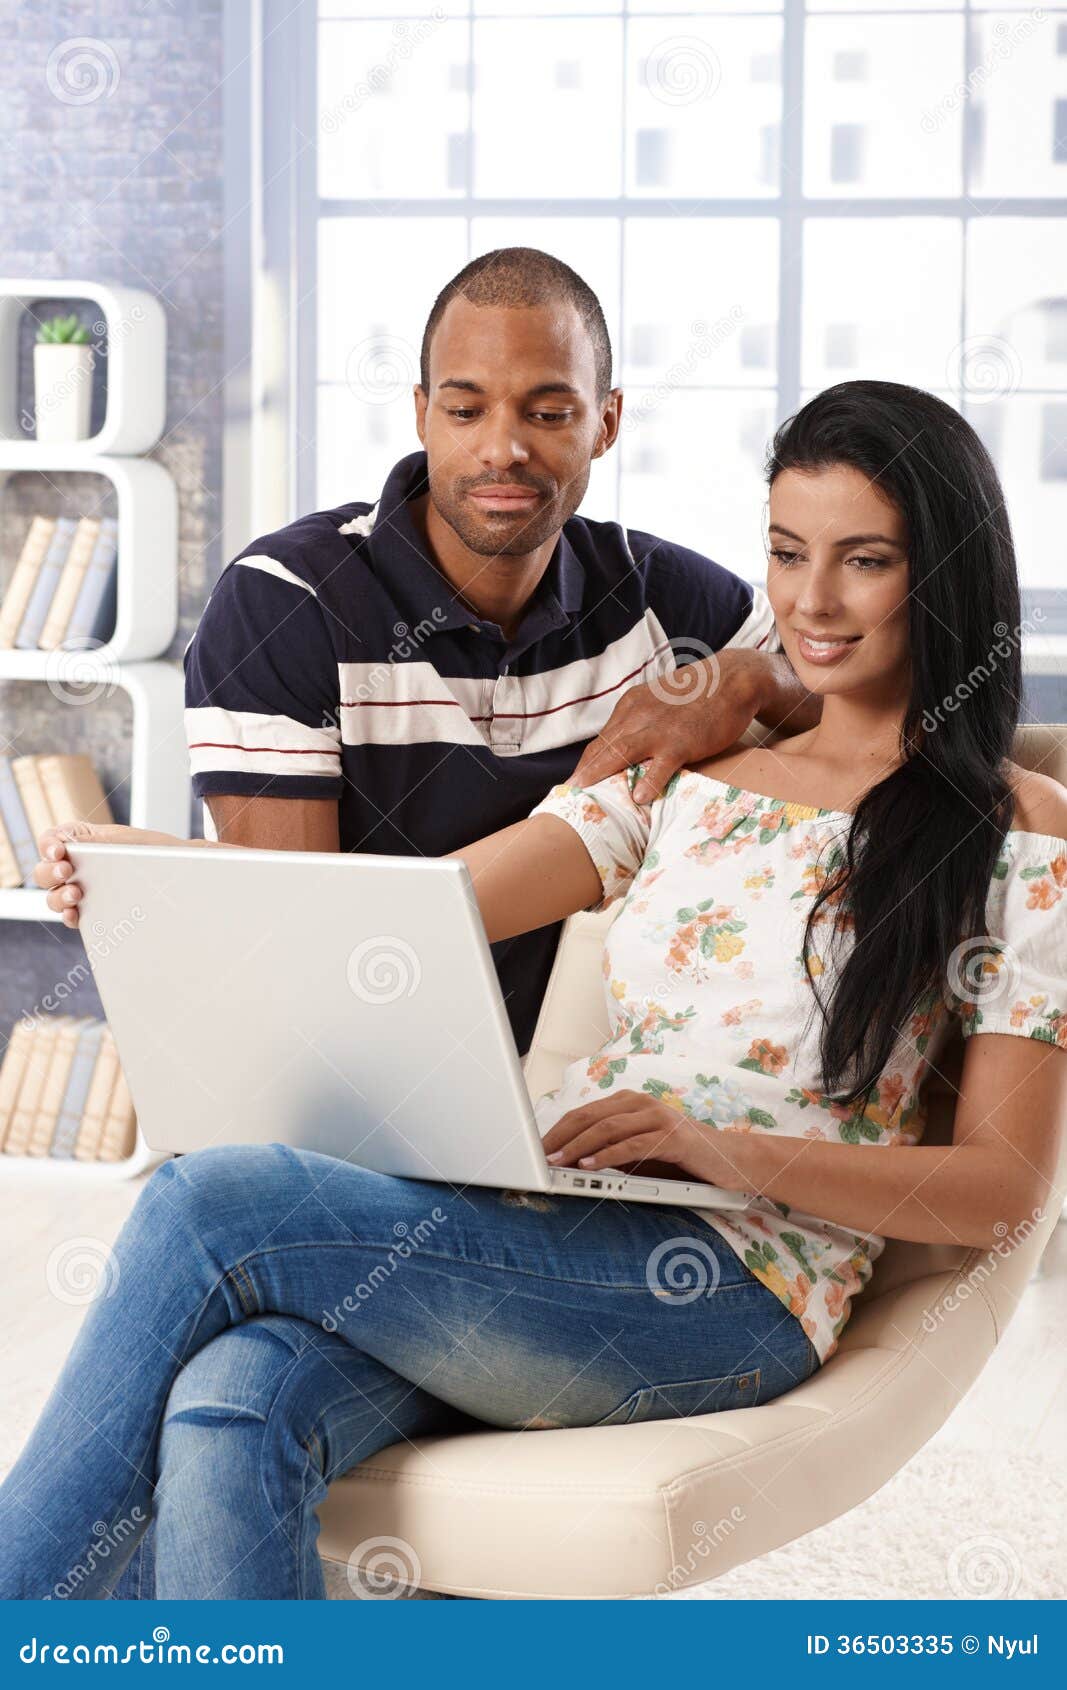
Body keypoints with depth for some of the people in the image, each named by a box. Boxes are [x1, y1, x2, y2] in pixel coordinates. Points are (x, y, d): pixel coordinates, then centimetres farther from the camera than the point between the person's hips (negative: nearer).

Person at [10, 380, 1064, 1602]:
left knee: (211, 1205, -23)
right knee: (226, 1418, -29)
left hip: (724, 1298, -5)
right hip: (541, 1239, 5)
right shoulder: (682, 776, 21)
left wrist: (729, 1149, -16)